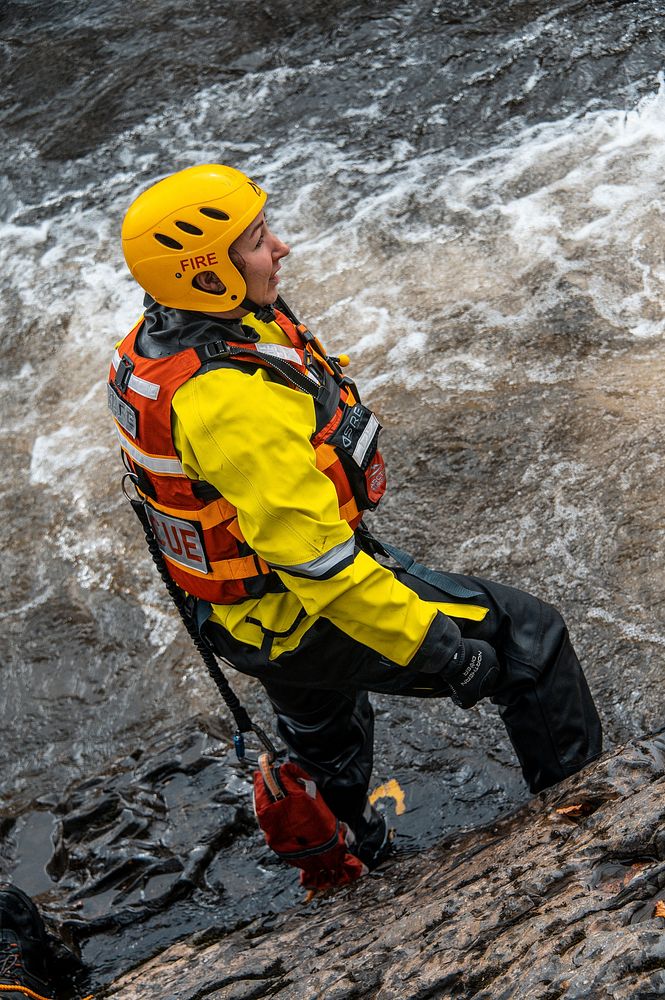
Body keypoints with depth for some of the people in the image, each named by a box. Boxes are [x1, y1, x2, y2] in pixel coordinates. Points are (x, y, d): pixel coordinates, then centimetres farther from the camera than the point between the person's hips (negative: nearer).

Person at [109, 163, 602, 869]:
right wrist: (431, 647, -26)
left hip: (234, 609, 10)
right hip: (303, 623, -10)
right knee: (529, 635, 1)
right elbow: (316, 558, -34)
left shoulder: (157, 337, -5)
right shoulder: (232, 402, -37)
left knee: (325, 748, 35)